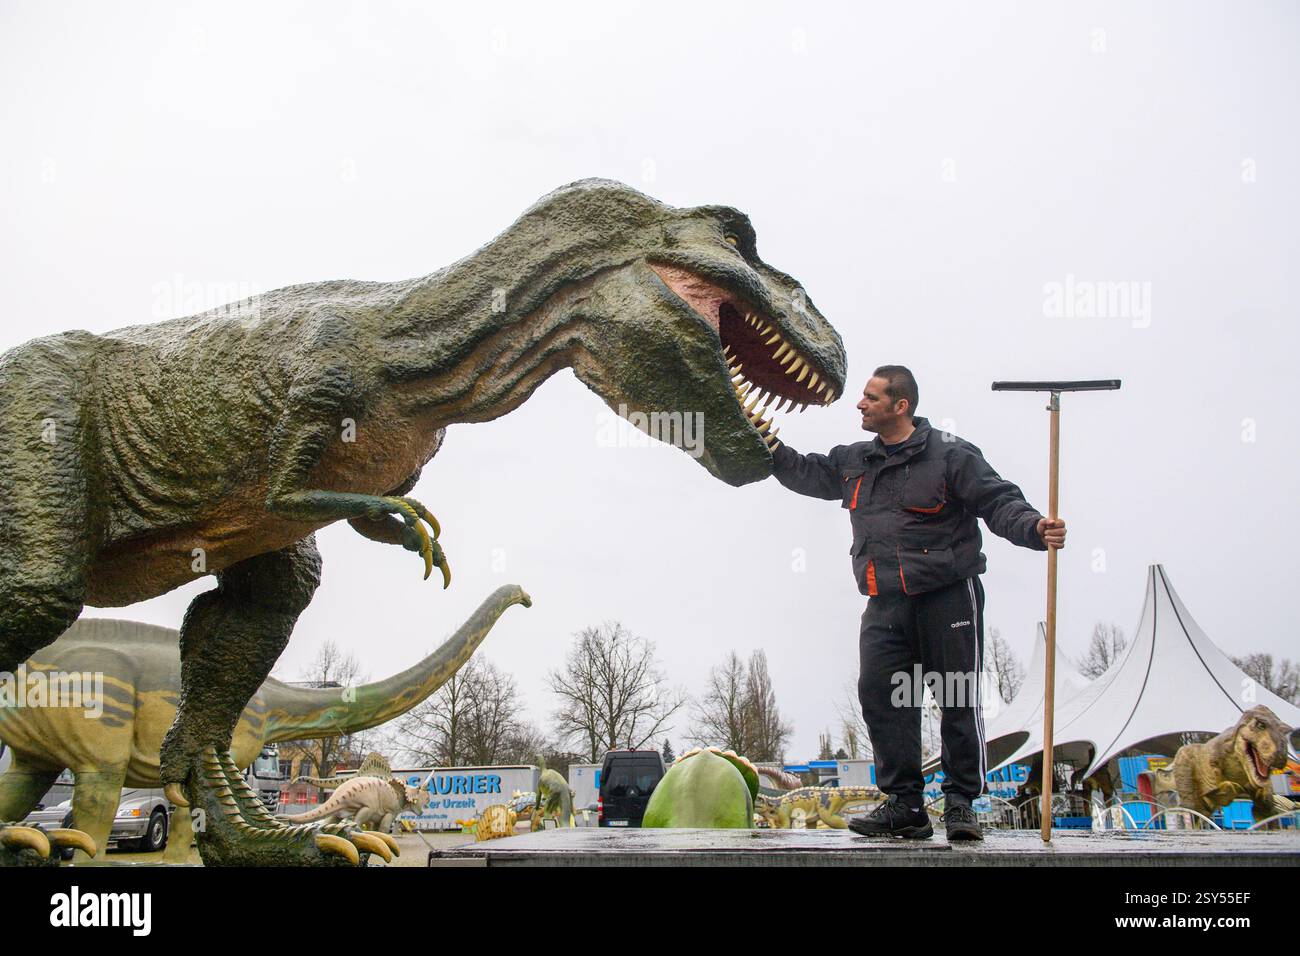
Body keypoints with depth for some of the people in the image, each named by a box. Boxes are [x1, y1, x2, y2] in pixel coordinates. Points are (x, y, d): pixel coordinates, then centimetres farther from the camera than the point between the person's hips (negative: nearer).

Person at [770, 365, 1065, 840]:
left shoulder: (950, 455, -5)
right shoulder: (854, 461, 15)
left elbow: (999, 502, -10)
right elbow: (808, 474, 32)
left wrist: (1035, 529, -26)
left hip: (947, 597, -5)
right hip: (886, 605, 5)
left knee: (959, 701, -2)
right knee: (880, 695, -3)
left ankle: (960, 804, 8)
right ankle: (904, 805, 3)